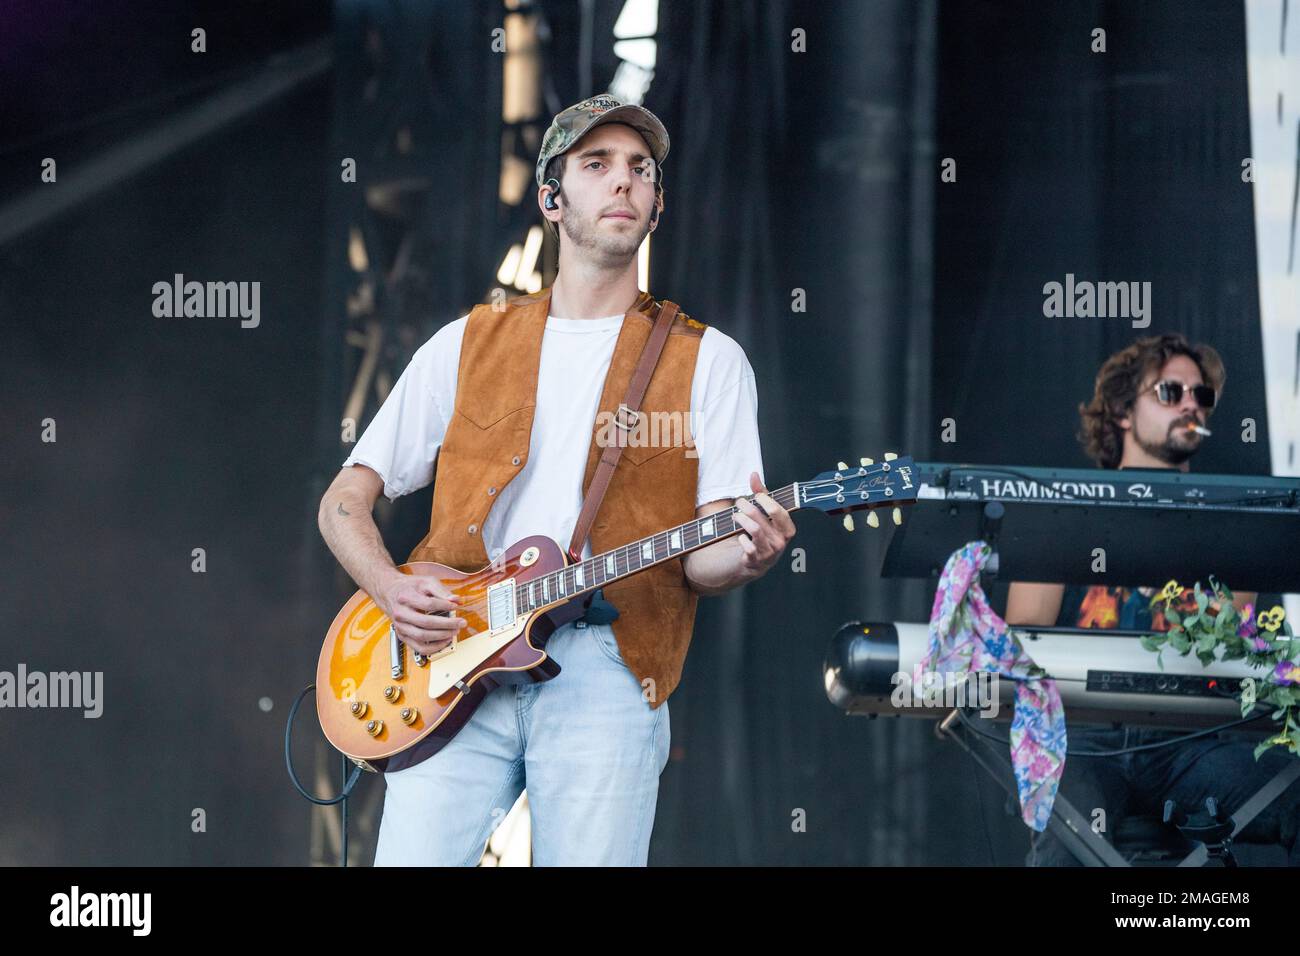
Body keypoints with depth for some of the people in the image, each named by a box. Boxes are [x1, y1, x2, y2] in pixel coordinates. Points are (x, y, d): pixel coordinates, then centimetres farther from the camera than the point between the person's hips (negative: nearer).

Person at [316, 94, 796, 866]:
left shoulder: (705, 361, 11)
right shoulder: (468, 345, 16)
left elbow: (702, 558, 4)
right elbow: (344, 501, 17)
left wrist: (745, 554, -20)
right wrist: (393, 591, -4)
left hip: (604, 667, -1)